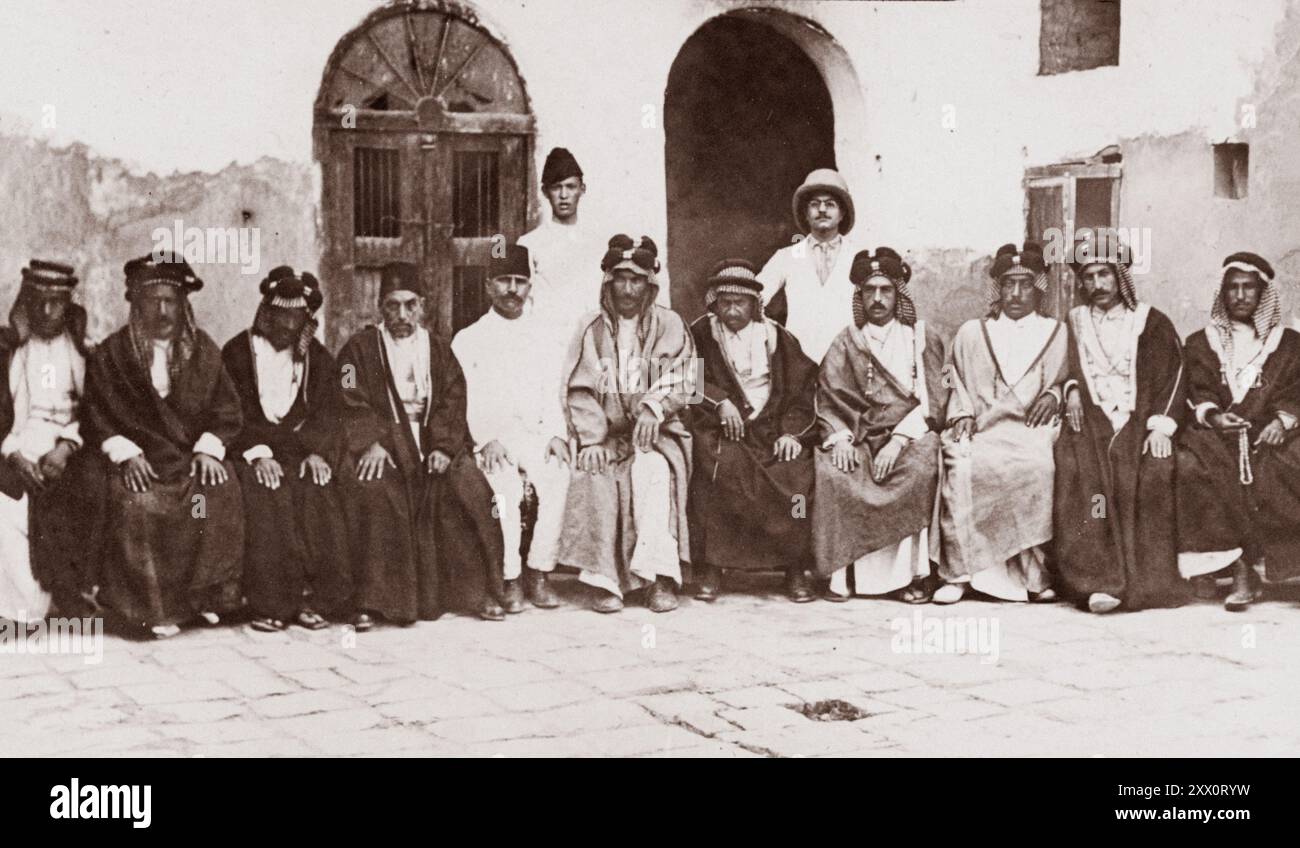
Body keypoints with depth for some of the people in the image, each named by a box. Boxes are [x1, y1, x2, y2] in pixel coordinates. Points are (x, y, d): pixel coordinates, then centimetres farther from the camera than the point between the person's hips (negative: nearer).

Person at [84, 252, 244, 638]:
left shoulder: (204, 350, 10)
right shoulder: (111, 355, 6)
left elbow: (227, 409, 8)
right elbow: (98, 415, 3)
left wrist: (209, 448, -8)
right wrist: (126, 453, -12)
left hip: (195, 456, 1)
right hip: (140, 461, -1)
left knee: (221, 495, -28)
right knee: (137, 505, -31)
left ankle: (208, 594, -12)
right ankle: (154, 607, -19)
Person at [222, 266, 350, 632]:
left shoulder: (318, 358, 16)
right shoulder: (237, 352, 6)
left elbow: (326, 412, 6)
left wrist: (317, 451, -14)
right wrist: (258, 453, -19)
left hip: (302, 448, 2)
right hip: (251, 449, -2)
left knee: (319, 495, -28)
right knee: (267, 498, -31)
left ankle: (316, 598, -22)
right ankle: (271, 602, -26)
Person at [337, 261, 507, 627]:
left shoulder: (439, 350, 17)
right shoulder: (359, 348, 9)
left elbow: (453, 403, 6)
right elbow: (353, 405, -2)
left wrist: (443, 446, -11)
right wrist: (372, 444, -20)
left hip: (432, 444, 2)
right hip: (383, 443, -2)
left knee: (471, 487, -22)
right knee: (370, 489, -32)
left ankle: (480, 591, -11)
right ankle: (369, 600, -26)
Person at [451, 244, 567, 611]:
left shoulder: (542, 336, 20)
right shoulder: (469, 339, 12)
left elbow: (552, 394, 12)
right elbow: (467, 401, 1)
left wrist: (556, 434, -7)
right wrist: (488, 439, -16)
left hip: (535, 432, 2)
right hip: (488, 434, -2)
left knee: (557, 477, -30)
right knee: (505, 483, -33)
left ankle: (538, 572, -22)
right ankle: (509, 578, -25)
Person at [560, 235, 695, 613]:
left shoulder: (670, 326, 10)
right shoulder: (594, 332, 12)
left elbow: (681, 383, 2)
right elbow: (581, 392, 4)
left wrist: (653, 408, -18)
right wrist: (592, 439, -11)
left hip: (656, 431, -1)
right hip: (608, 435, 1)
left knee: (653, 469, -34)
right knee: (594, 477, -30)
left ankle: (659, 576, -33)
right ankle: (605, 580, -28)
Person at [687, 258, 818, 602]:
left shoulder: (777, 337, 11)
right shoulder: (701, 334, 9)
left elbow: (803, 389, 7)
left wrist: (792, 432, -7)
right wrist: (720, 402, -14)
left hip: (773, 429, 1)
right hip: (720, 428, -1)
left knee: (796, 472, -25)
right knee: (717, 466, -32)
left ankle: (795, 568, -10)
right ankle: (709, 567, -22)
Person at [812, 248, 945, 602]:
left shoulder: (922, 338, 10)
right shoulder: (846, 341, 15)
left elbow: (930, 400, -1)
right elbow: (828, 399, 7)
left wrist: (898, 440, -16)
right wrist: (840, 438, -13)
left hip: (909, 436, -1)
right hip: (858, 437, 1)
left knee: (920, 465, -35)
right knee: (826, 469, -29)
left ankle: (910, 573, -27)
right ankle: (843, 572, -23)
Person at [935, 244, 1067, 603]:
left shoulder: (1057, 333, 22)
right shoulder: (971, 332, 24)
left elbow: (1067, 381, 16)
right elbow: (957, 384, 19)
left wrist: (1053, 394, -5)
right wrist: (963, 414, 0)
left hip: (1031, 428, -1)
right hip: (982, 429, 1)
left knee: (1039, 467, -36)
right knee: (961, 466, -34)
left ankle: (1035, 573, -28)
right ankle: (960, 571, -29)